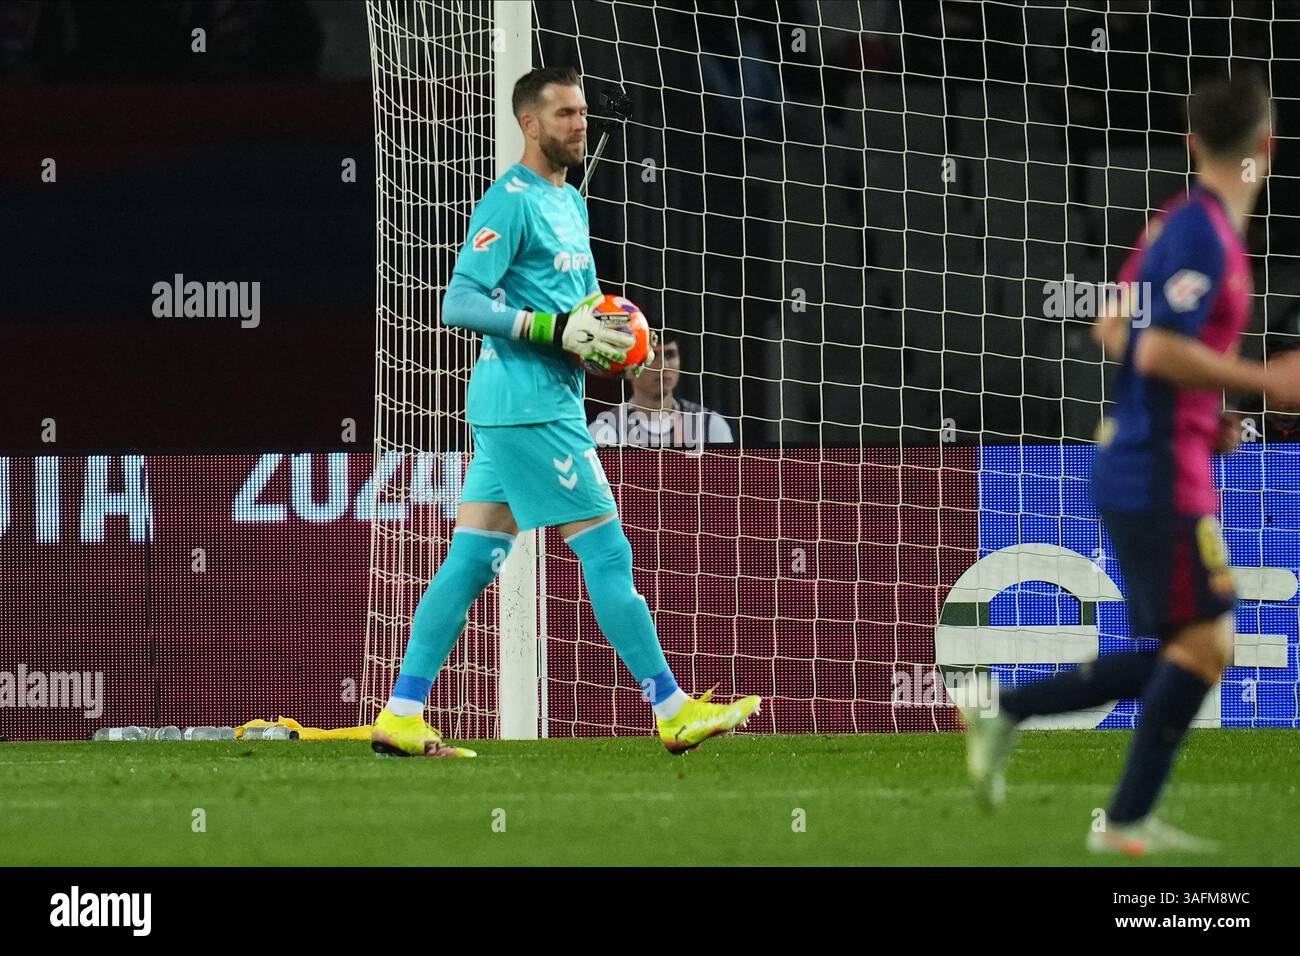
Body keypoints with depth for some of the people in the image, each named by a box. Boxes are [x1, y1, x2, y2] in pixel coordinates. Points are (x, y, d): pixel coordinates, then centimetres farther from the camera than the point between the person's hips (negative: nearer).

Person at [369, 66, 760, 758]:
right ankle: (672, 712, -2)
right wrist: (556, 329, -22)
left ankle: (400, 717, 7)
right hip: (529, 407, -10)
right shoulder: (510, 201, -12)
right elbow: (459, 304, -18)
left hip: (550, 403, 10)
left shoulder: (570, 201, 18)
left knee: (471, 560, 7)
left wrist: (603, 329, 7)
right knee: (607, 552, -6)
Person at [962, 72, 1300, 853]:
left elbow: (1114, 329, 21)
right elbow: (1159, 351, -24)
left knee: (1176, 659, 12)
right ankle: (1127, 822, -6)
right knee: (1207, 642, -8)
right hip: (1163, 475, -10)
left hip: (1137, 467, 10)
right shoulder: (1202, 233, -17)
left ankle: (1006, 714, 14)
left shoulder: (1179, 225, 12)